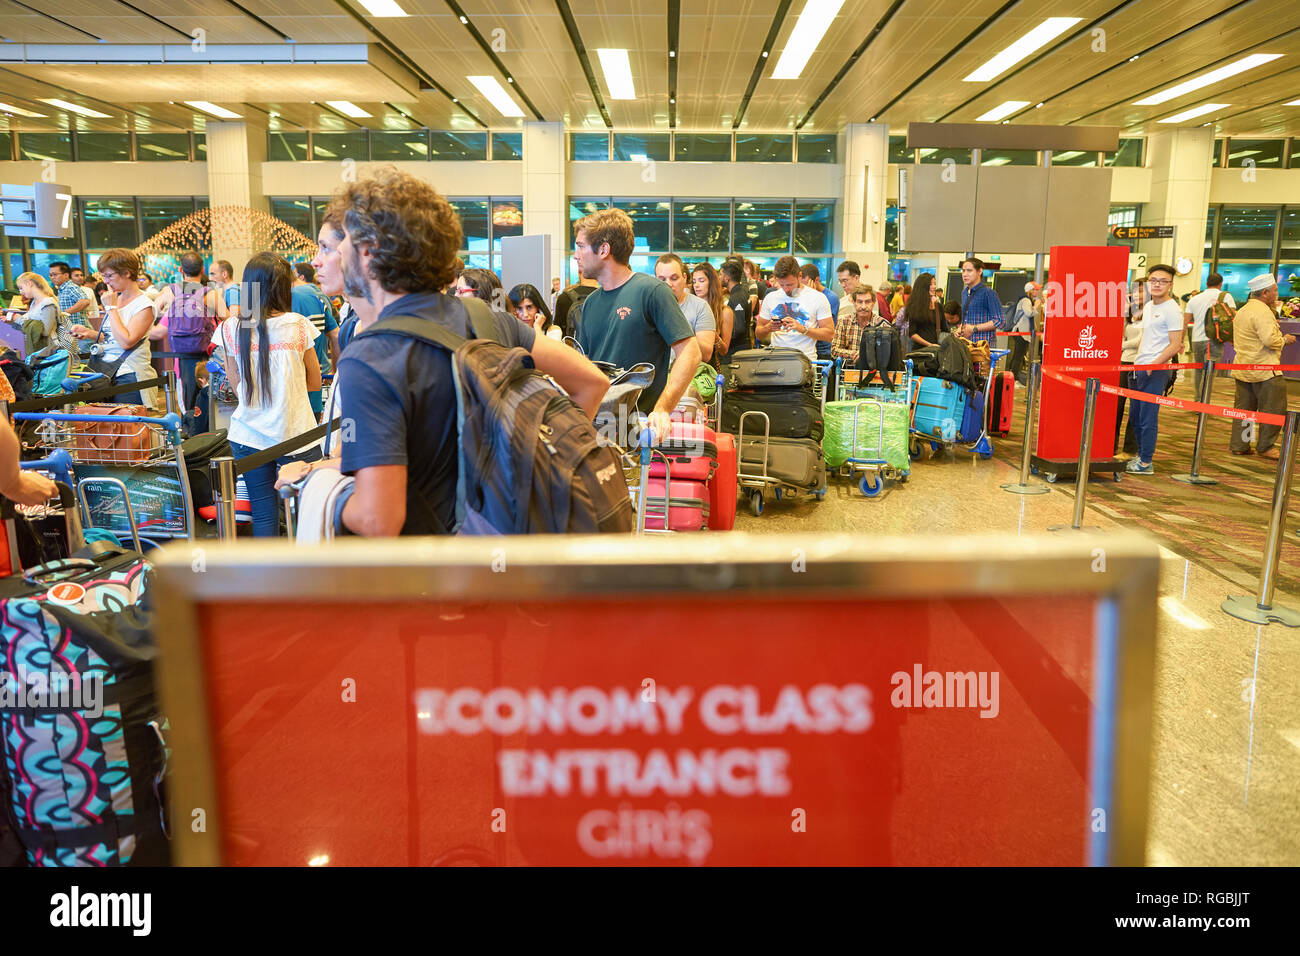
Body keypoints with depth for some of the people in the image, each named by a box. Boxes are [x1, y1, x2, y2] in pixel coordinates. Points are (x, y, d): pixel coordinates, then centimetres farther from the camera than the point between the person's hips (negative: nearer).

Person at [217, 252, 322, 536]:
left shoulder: (231, 327, -1)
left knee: (264, 515, 7)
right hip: (297, 435, -2)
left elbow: (237, 385, 7)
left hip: (249, 436, 2)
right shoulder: (298, 325, -5)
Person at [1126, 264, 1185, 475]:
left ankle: (1146, 463, 1)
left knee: (1148, 417, -6)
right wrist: (1137, 361, 16)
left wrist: (1152, 365, -19)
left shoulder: (1172, 310, -11)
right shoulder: (1148, 306, 15)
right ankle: (1141, 455, 27)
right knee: (1135, 416, 14)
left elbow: (1175, 345, -15)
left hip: (1157, 371, -9)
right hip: (1140, 369, 9)